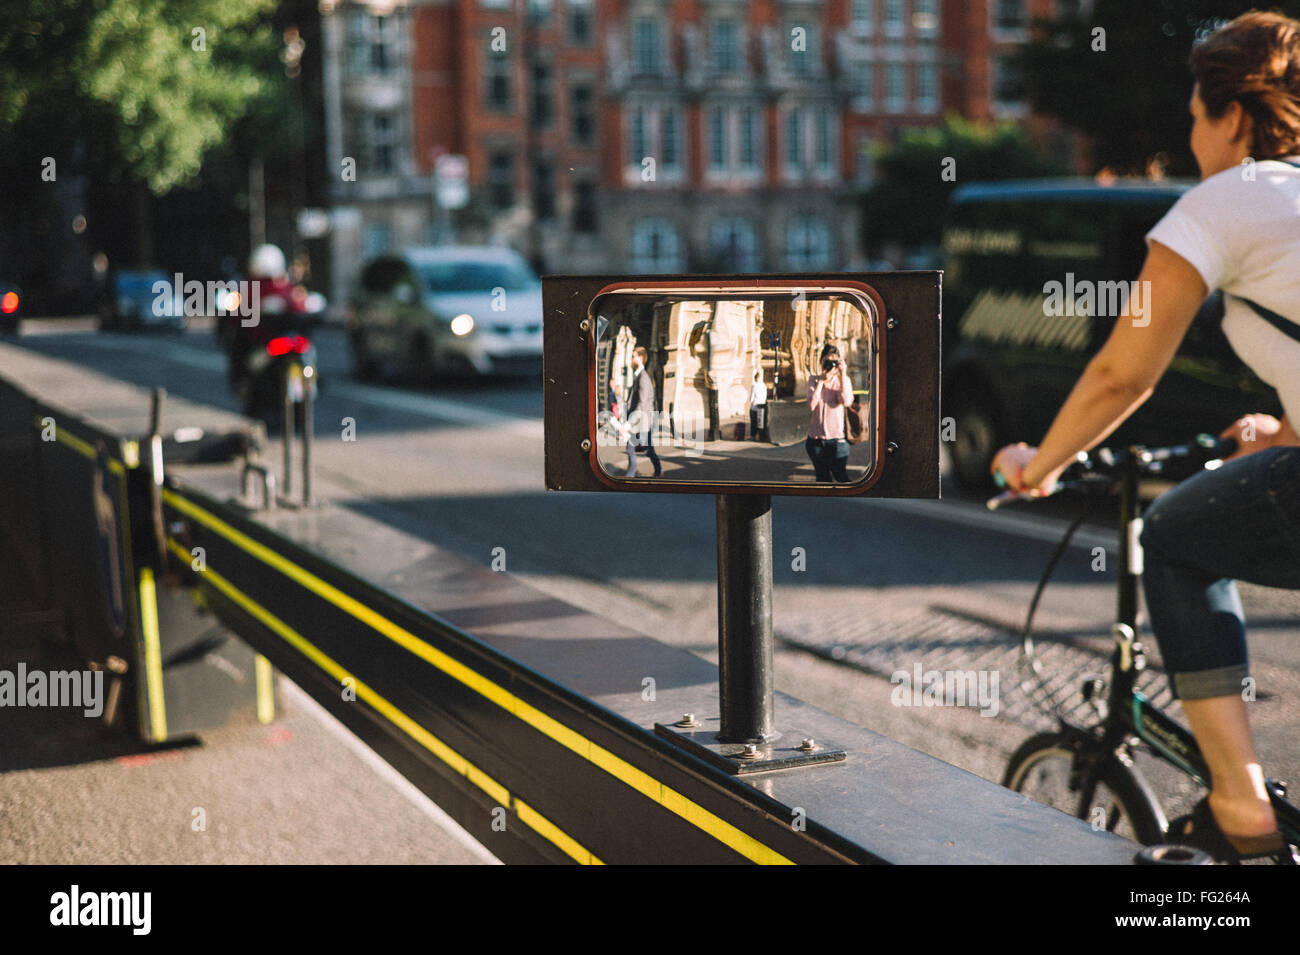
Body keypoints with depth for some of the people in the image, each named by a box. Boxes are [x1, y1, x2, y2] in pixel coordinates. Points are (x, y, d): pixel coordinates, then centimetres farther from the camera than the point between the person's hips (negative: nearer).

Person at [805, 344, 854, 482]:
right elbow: (812, 404, -10)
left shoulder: (843, 380, 2)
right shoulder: (814, 380, 5)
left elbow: (847, 402, -17)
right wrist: (821, 381, -15)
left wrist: (843, 374, -17)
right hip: (815, 439, 2)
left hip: (836, 438, -2)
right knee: (823, 478, 9)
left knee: (841, 477, -7)